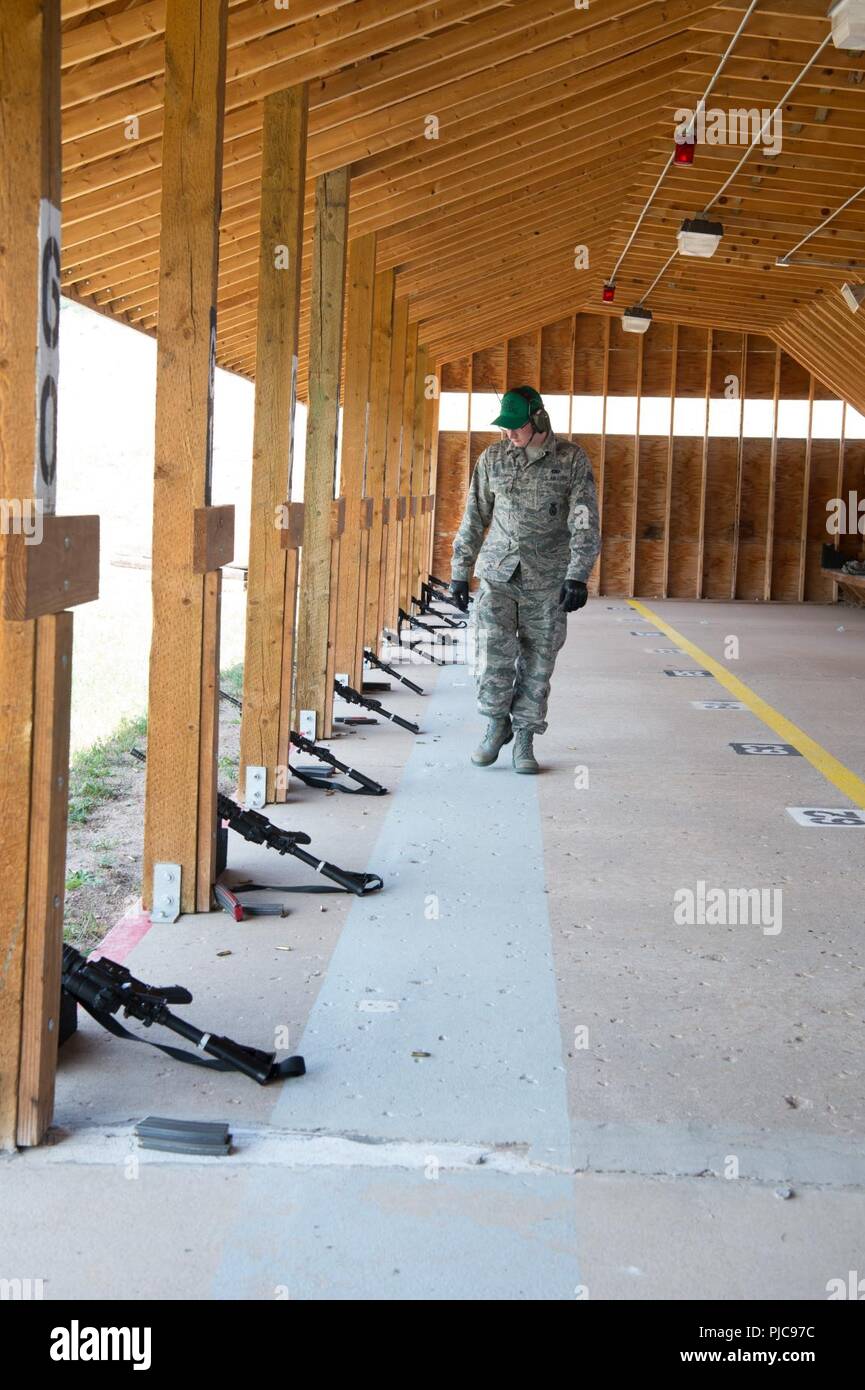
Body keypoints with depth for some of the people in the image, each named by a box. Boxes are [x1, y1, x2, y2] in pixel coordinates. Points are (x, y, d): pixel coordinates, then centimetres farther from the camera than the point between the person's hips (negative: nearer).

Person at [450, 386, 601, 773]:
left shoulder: (573, 460, -4)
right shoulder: (493, 458, 3)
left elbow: (586, 524, -11)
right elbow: (473, 520, 9)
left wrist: (578, 576, -22)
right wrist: (460, 574, 8)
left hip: (547, 581, -1)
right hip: (498, 576, 1)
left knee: (537, 664, 4)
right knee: (493, 654, -13)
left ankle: (524, 740, 17)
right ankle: (496, 723, 10)